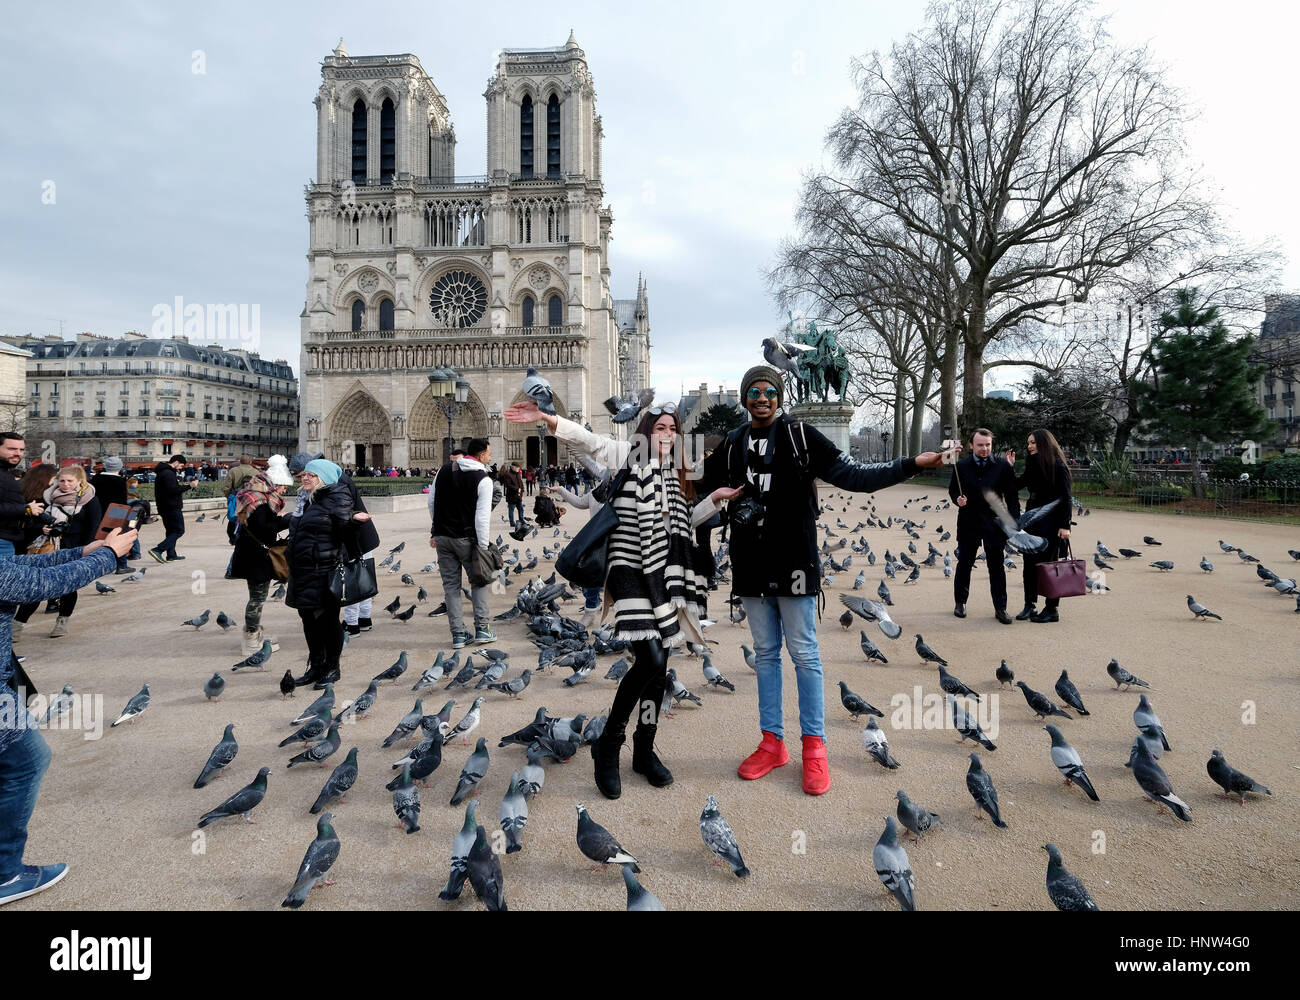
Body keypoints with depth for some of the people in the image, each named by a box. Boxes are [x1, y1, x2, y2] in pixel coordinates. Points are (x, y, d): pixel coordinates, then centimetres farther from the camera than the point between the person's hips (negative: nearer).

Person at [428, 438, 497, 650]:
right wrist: (483, 547, -13)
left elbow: (431, 502, 10)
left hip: (442, 537, 5)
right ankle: (482, 629, 10)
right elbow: (482, 517, -16)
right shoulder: (483, 480, -12)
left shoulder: (444, 470, 6)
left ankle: (458, 635, 10)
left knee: (451, 586, 8)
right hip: (466, 538, -4)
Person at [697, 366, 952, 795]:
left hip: (792, 564, -4)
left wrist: (911, 464, -14)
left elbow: (850, 475, -6)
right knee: (765, 653, 12)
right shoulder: (732, 445, 8)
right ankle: (772, 744, 24)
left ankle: (814, 748, 15)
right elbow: (701, 485, 17)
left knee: (804, 654, 2)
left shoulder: (801, 436, -3)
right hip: (750, 566, 4)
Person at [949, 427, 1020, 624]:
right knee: (964, 564, 11)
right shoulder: (961, 466, 1)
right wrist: (957, 499, -12)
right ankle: (960, 602, 26)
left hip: (993, 523, -1)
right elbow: (952, 489, 11)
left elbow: (1012, 497, 1)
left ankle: (1000, 608, 14)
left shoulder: (1003, 466, -2)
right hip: (968, 522, 1)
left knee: (996, 567, 4)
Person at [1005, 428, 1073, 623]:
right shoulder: (1032, 463, 10)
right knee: (1030, 561, 7)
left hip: (1052, 520, -7)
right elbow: (1018, 485, 16)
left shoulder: (1058, 466, -10)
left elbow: (1065, 497, -12)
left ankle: (1052, 610, 9)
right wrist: (1009, 467, 5)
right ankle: (1029, 605, 14)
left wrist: (1065, 525, -16)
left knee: (1049, 563, -1)